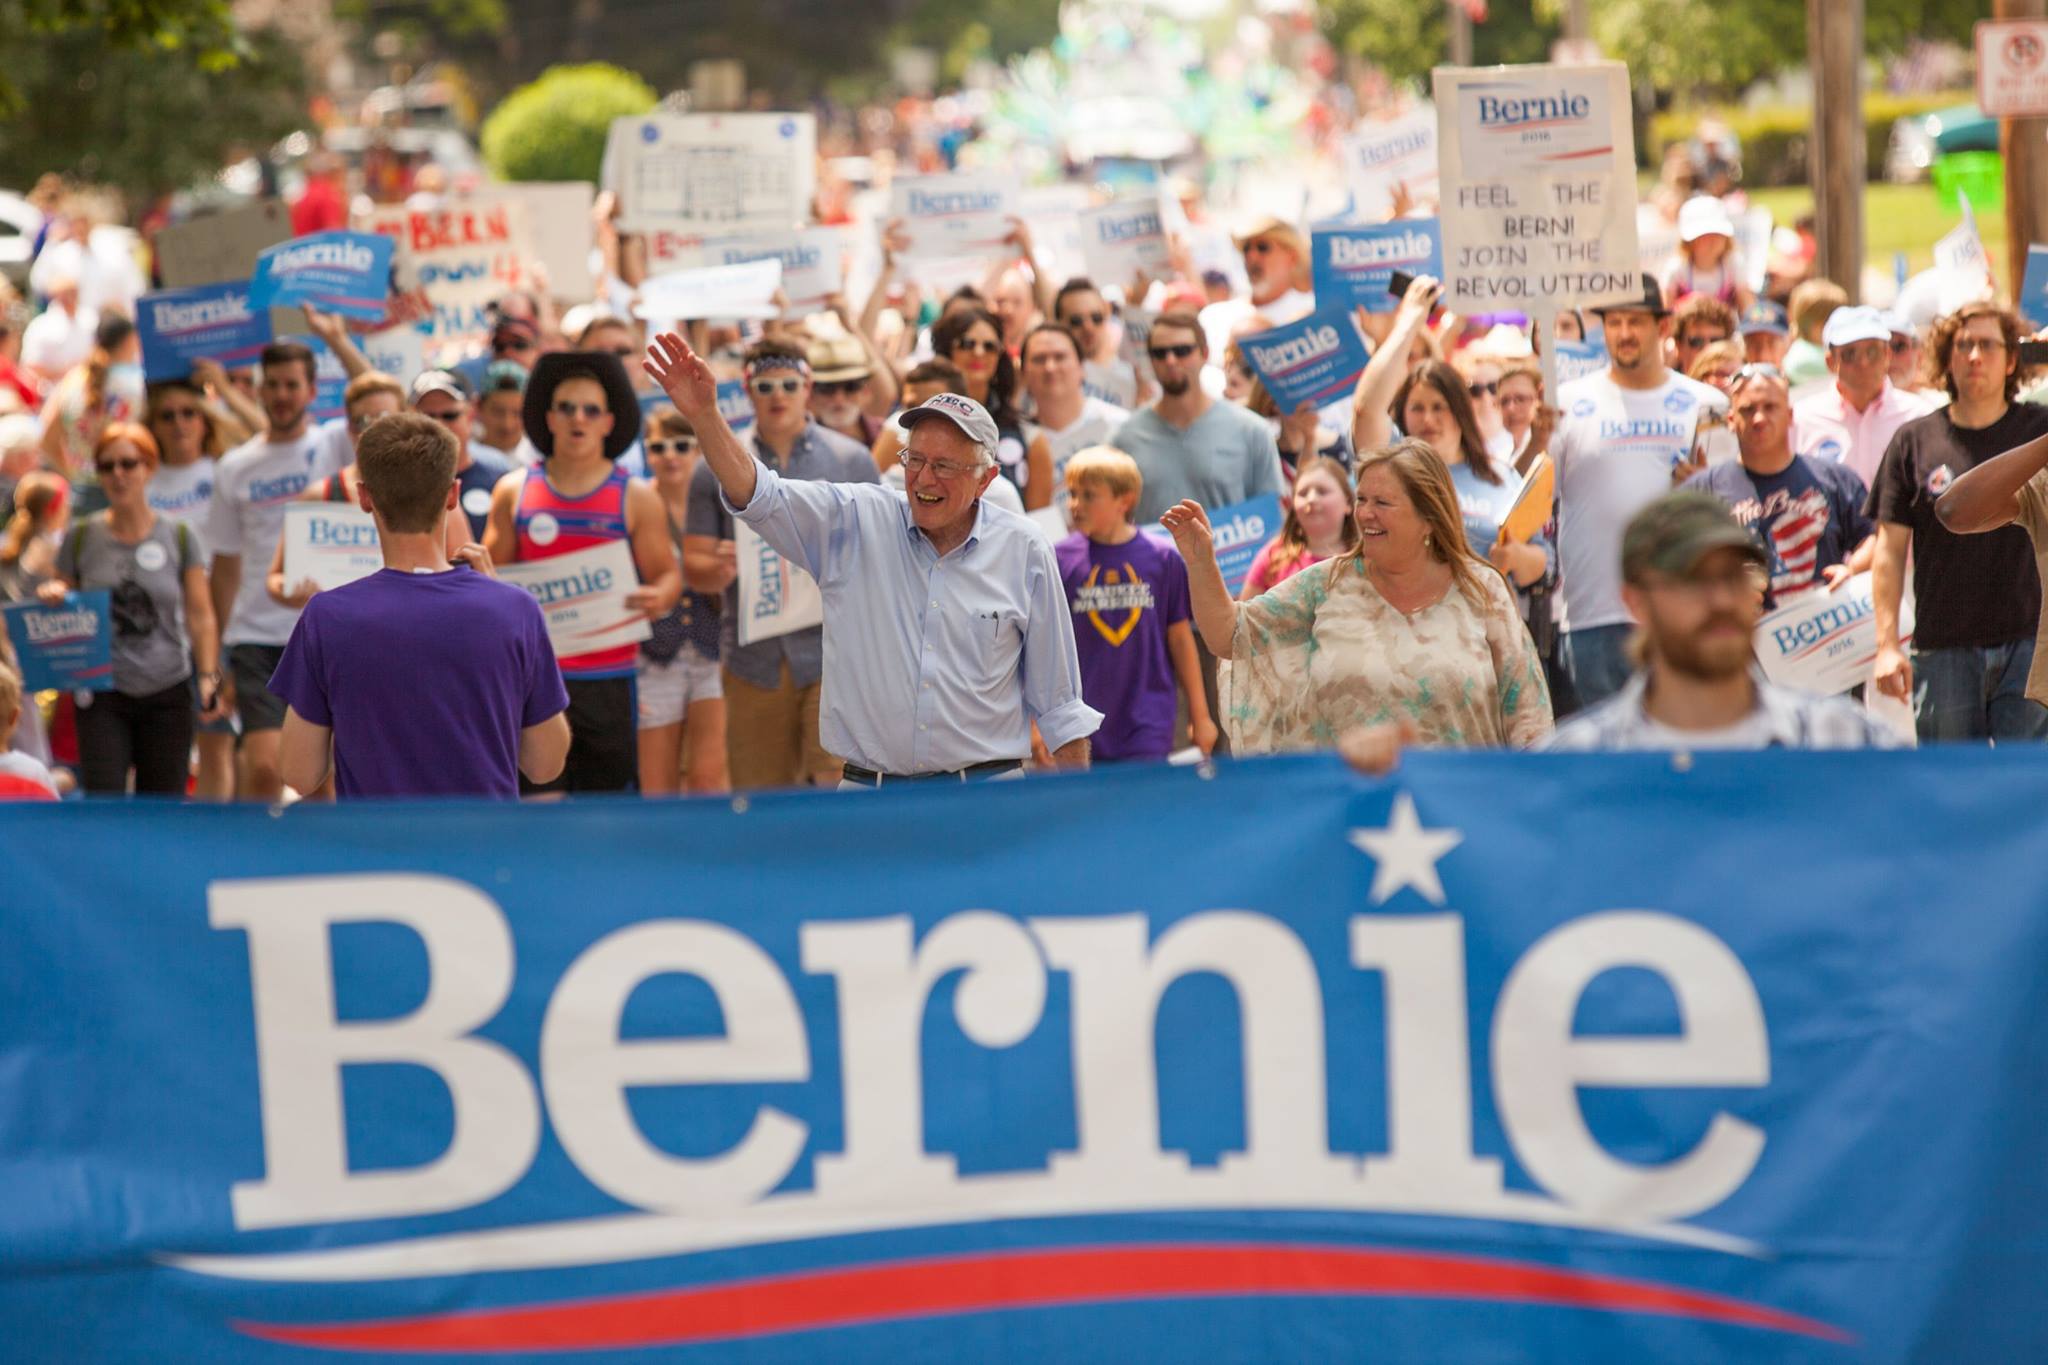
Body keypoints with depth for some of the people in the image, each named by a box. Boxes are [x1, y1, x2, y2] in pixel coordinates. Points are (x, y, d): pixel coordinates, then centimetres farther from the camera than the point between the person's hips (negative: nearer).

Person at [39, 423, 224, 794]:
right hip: (103, 697, 0)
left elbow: (200, 615, 3)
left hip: (166, 694, 0)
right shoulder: (82, 537, 4)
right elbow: (62, 606, 12)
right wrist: (52, 598, -11)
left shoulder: (178, 537, 3)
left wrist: (209, 676, -8)